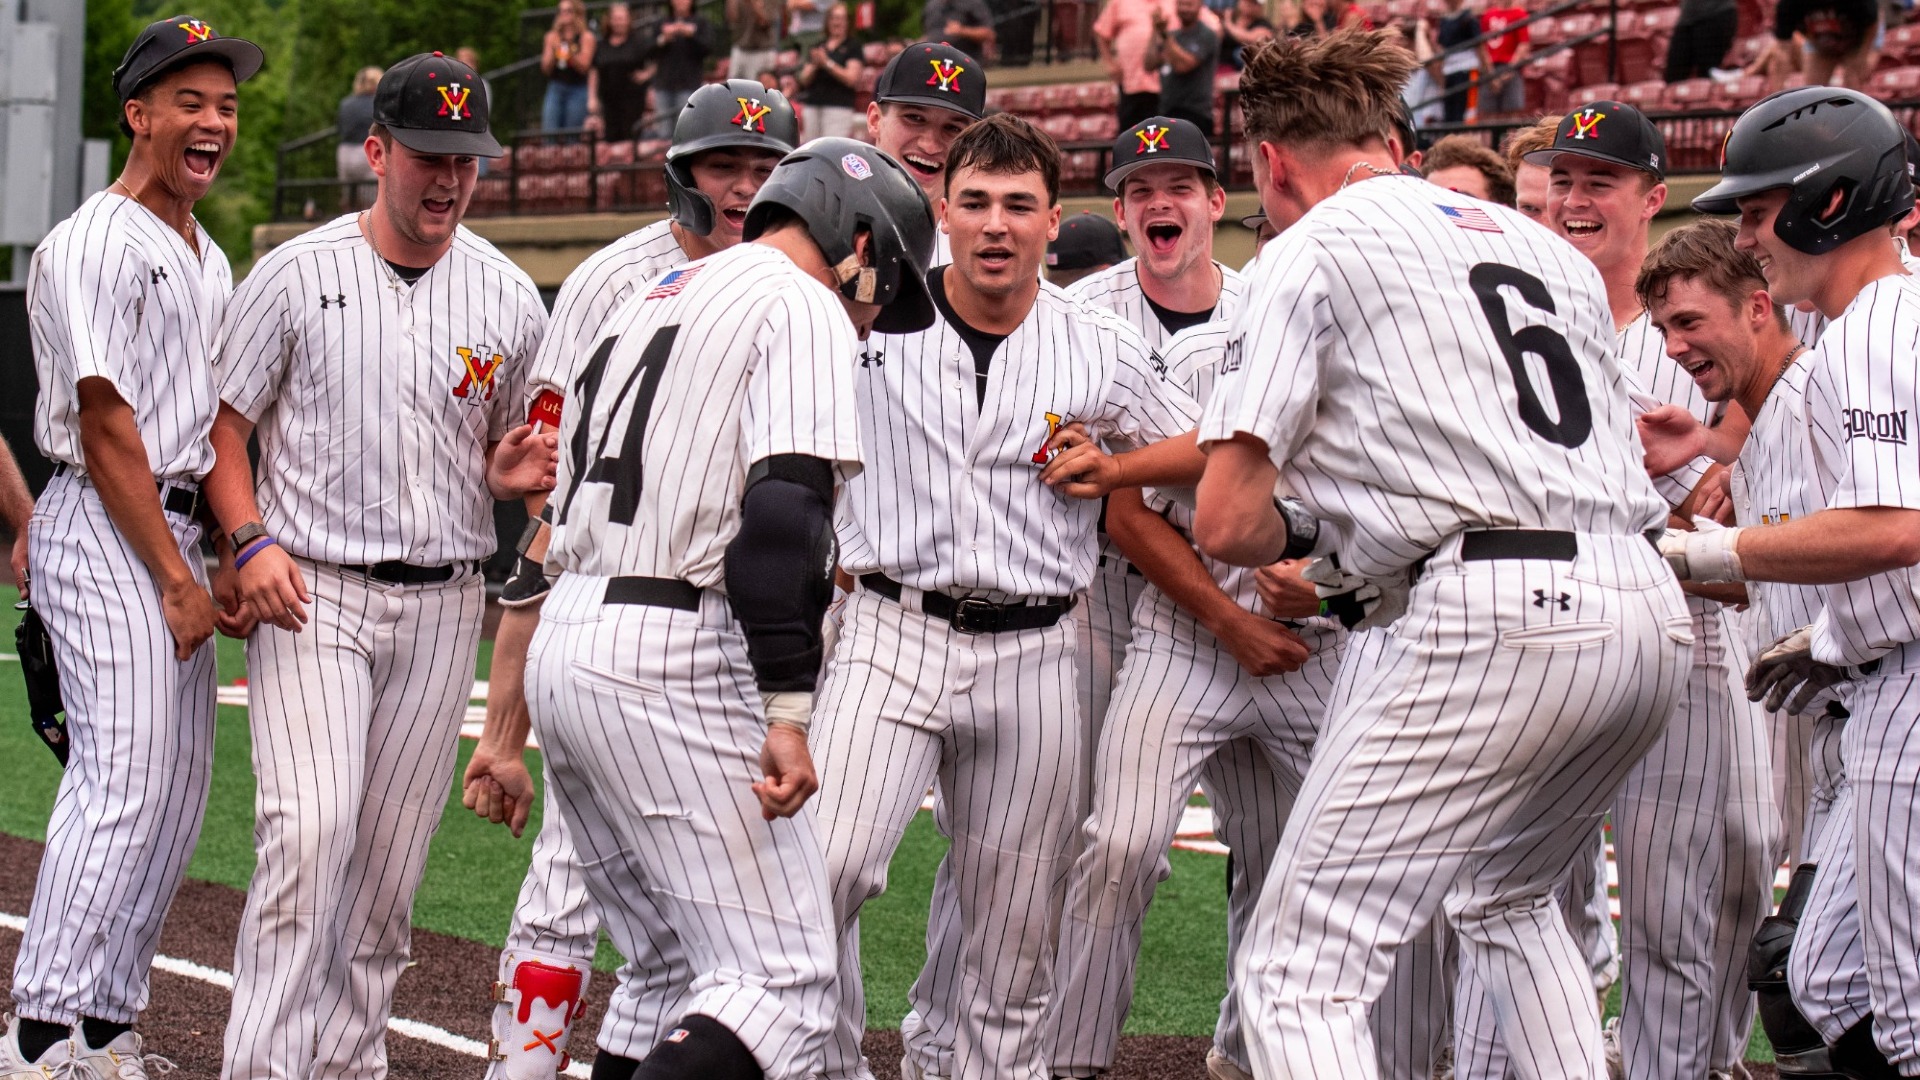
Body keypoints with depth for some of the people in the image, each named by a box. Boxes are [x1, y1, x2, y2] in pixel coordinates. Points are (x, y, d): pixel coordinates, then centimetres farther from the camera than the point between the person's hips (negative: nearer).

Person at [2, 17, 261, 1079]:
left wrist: (226, 557, 8)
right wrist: (176, 579, -16)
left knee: (179, 784, 8)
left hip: (174, 533, 9)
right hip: (103, 532, -9)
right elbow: (106, 423, -15)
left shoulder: (209, 260, 18)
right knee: (124, 775, -15)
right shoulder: (93, 245, -11)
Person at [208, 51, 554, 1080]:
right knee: (310, 829, -19)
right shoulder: (297, 273, -2)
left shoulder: (508, 299, 7)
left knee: (391, 854, 7)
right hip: (309, 595, -4)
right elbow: (225, 425, 2)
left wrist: (508, 472, -6)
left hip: (442, 606, 4)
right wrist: (252, 542, -13)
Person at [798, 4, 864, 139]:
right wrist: (814, 65, -5)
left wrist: (827, 63, -10)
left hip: (839, 106, -5)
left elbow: (851, 79, -6)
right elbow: (805, 80, 15)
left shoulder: (853, 47, 4)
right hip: (812, 105, 5)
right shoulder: (817, 47, 19)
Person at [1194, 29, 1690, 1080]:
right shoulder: (1547, 245, 25)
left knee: (1300, 969, -6)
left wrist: (1301, 537, 21)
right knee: (1506, 901, 31)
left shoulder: (1309, 252, 5)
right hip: (1650, 612, 8)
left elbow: (1227, 523, -3)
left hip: (1490, 615, -7)